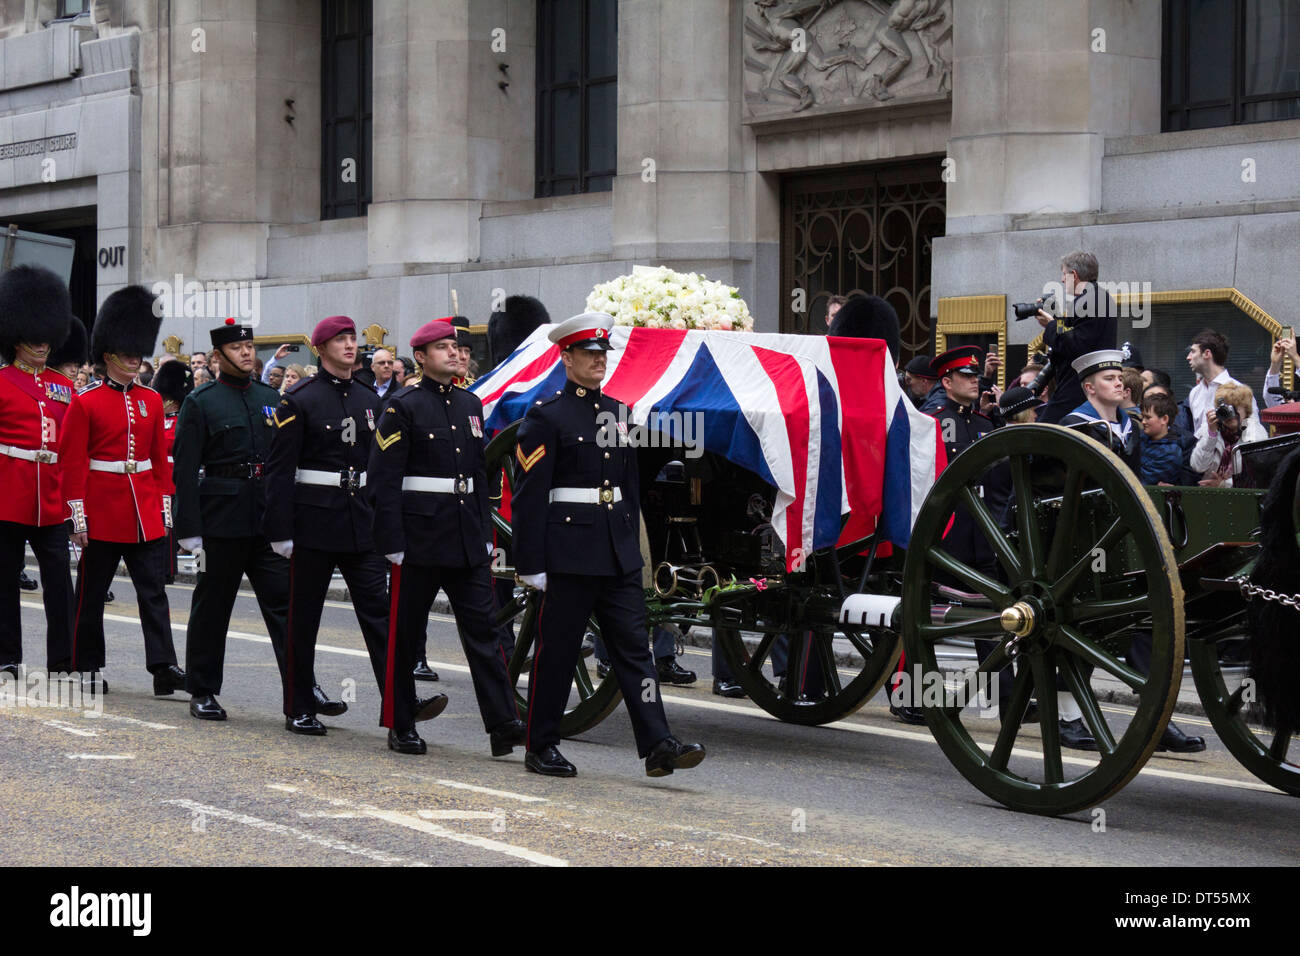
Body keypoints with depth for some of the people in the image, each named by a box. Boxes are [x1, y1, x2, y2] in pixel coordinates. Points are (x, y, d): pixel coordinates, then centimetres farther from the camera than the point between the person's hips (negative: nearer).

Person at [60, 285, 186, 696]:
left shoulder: (151, 400, 8)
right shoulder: (85, 403, -5)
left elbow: (161, 458, 12)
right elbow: (72, 463, -7)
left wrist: (164, 507, 8)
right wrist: (78, 516, -11)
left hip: (145, 515, 4)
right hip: (102, 515, -4)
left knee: (153, 590, -2)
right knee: (91, 593, 7)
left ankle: (163, 667, -4)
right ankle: (89, 669, 16)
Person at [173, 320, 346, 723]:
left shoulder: (272, 398, 11)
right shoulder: (200, 402, -3)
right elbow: (185, 470, -7)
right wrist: (189, 530, -12)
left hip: (269, 518, 4)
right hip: (222, 518, -4)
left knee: (284, 600, -1)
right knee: (212, 606, 6)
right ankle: (202, 692, 16)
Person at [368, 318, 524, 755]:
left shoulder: (470, 404, 13)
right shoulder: (403, 407, -6)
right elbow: (384, 478, -10)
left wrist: (485, 533, 14)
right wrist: (393, 541, -15)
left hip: (467, 541, 5)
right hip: (420, 537, -5)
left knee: (483, 628, -1)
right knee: (406, 633, 3)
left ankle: (503, 723, -5)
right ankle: (401, 726, 13)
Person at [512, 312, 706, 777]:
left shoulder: (616, 411, 14)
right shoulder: (546, 416, -6)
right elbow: (529, 495, -10)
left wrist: (633, 546, 16)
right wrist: (531, 563, -14)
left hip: (619, 553, 6)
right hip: (569, 551, -6)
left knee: (634, 646, 0)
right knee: (556, 650, 2)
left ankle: (658, 746, -5)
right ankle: (541, 748, 13)